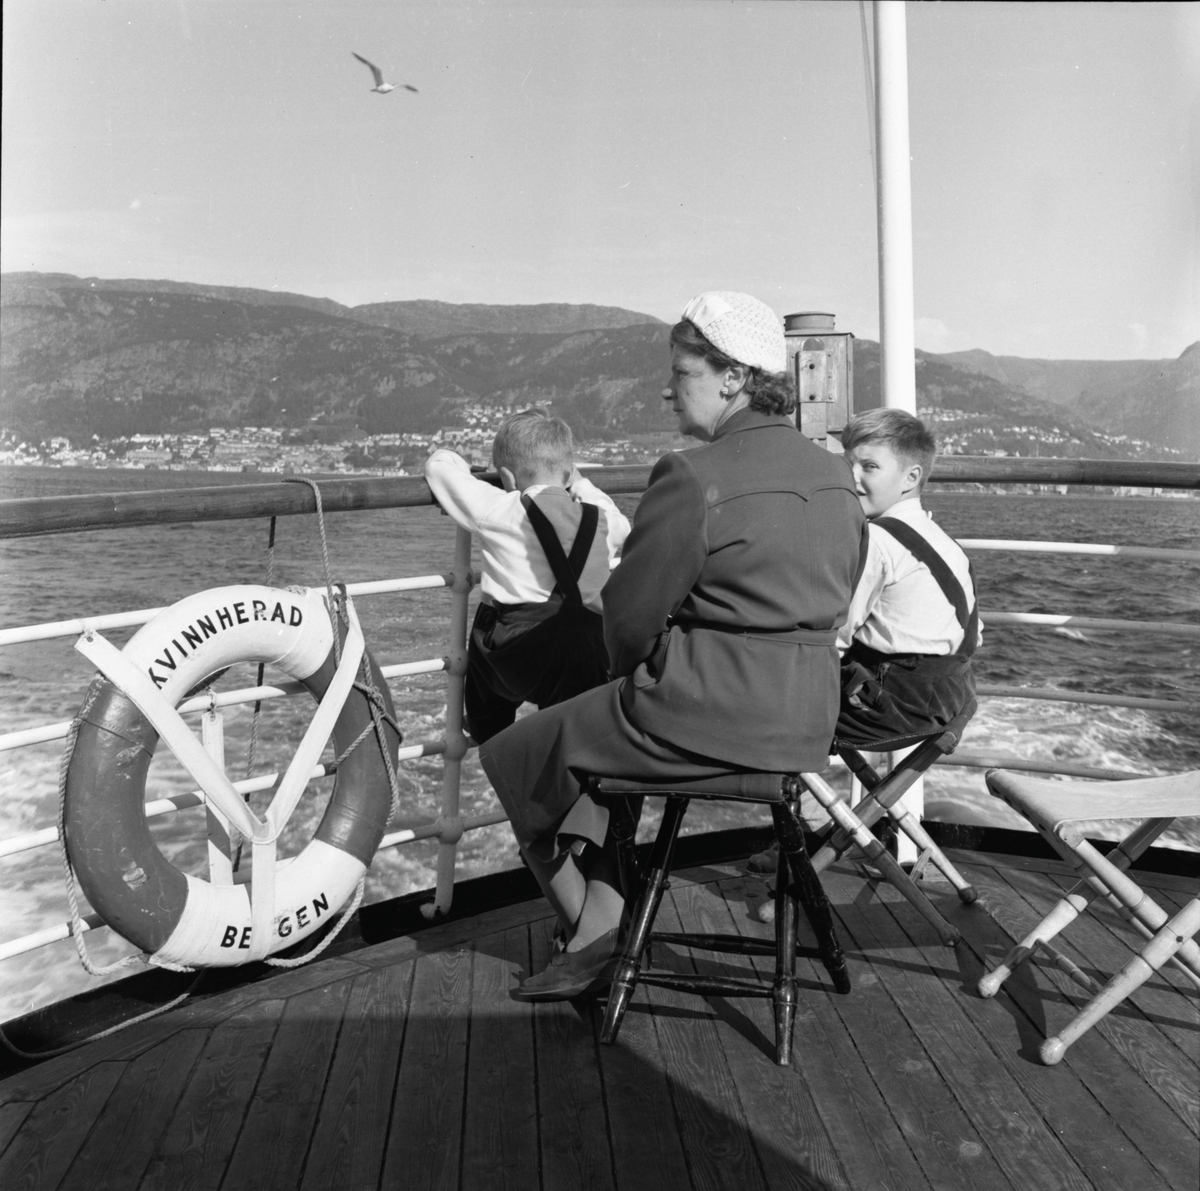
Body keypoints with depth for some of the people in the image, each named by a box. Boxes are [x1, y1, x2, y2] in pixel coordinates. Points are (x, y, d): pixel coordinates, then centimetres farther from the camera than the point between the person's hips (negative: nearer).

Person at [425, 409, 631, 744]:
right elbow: (623, 528, 36)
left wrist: (449, 459, 34)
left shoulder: (495, 511, -1)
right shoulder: (602, 518, 9)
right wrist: (581, 485, 41)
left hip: (517, 647, -2)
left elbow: (439, 464, 12)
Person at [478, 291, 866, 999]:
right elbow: (834, 605, 15)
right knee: (592, 732, 27)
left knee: (515, 756, 13)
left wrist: (637, 679, 10)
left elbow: (629, 616, -14)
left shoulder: (693, 477, -17)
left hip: (705, 712, -9)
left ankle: (591, 923, 30)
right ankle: (600, 926, 23)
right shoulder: (835, 475, 8)